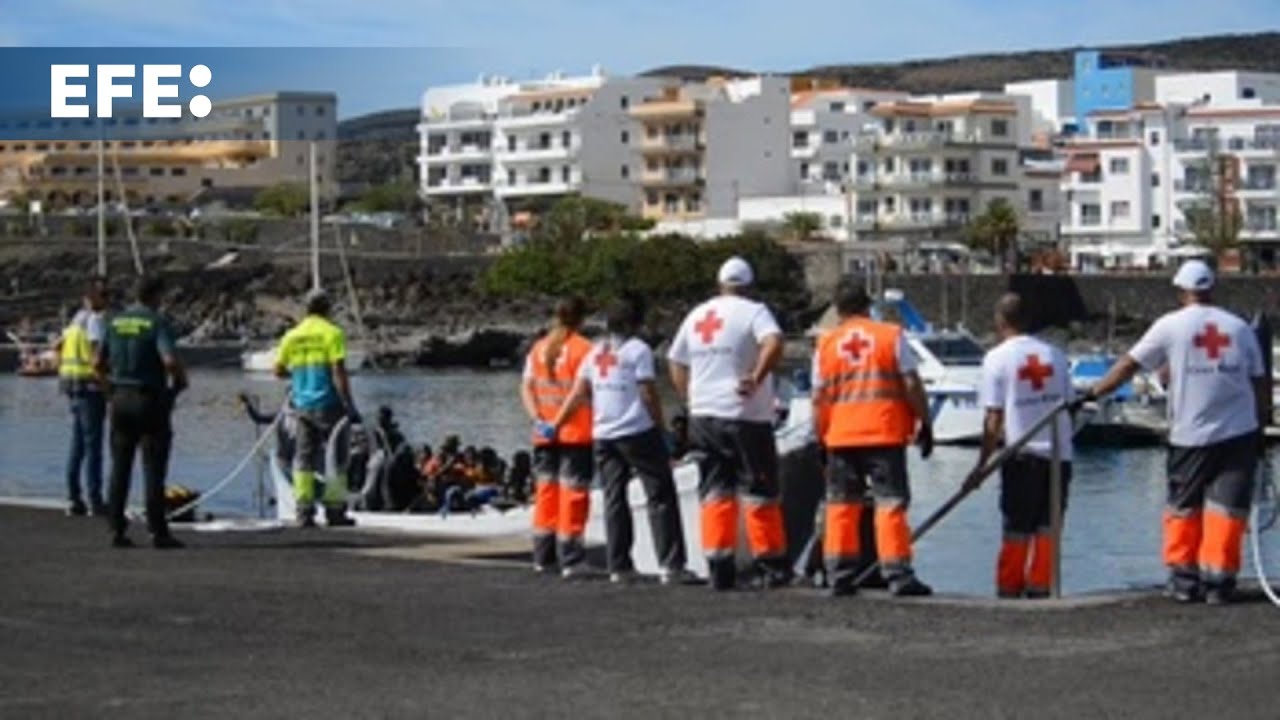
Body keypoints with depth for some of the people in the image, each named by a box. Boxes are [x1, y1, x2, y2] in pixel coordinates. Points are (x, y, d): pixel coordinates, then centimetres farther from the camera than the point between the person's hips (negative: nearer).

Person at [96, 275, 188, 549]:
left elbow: (98, 363, 10)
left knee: (119, 468, 9)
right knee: (153, 470, -1)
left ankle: (117, 529, 7)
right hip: (150, 399, -5)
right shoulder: (157, 322, -9)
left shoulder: (116, 322, 8)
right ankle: (158, 532, -1)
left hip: (120, 398, 5)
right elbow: (170, 360, -22)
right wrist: (180, 380, -4)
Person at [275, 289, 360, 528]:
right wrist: (350, 406, -13)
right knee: (335, 458, 3)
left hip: (302, 406, 5)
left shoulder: (291, 336, 8)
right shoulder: (332, 333, -7)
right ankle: (335, 510, 2)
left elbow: (279, 371, 13)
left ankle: (304, 512, 1)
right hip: (328, 404, -5)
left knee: (304, 459, 6)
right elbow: (338, 372, -14)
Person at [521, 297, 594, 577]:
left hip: (544, 435, 5)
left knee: (546, 490, 13)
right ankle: (570, 560, -3)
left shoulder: (538, 348, 9)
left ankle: (543, 557, 17)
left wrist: (537, 418, -3)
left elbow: (526, 387, 4)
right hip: (576, 434, -5)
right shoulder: (583, 349, -9)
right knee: (573, 492, -2)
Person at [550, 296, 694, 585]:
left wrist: (555, 424, 21)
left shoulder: (595, 352, 13)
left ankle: (619, 566, 5)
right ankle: (670, 565, -10)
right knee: (661, 496, -3)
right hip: (638, 432, -6)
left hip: (602, 435, 6)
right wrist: (662, 431, -3)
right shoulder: (638, 349, -4)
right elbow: (648, 395, -9)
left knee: (614, 499, 9)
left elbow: (578, 394, 13)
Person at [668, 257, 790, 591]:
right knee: (761, 493, 3)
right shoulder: (752, 312, -6)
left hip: (703, 416, 5)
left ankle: (719, 565, 2)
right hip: (745, 416, -5)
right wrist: (757, 378, -20)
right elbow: (773, 343, -26)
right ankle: (771, 566, 5)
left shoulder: (696, 316, 13)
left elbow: (675, 361, 18)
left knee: (715, 493, 8)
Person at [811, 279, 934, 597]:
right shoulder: (891, 336, 1)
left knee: (840, 506, 10)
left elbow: (818, 399, 7)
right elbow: (911, 385, -3)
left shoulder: (825, 344, 7)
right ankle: (898, 574, -7)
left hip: (840, 438, 3)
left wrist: (821, 438, 15)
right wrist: (924, 424, 4)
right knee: (891, 502, -1)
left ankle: (840, 576, 8)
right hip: (885, 435, -2)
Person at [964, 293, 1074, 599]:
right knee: (1047, 527, 7)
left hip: (1021, 456, -3)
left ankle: (1009, 589, 6)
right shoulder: (1055, 354, 7)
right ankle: (1040, 586, 7)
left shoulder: (997, 358, -5)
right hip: (1058, 453, 3)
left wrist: (982, 465, -3)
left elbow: (994, 419, -8)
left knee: (1016, 529, 3)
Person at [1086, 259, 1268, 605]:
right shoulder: (1240, 327, 6)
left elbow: (1129, 364, 1)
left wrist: (1092, 394, 10)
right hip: (1239, 433, 1)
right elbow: (1259, 382, 8)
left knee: (1183, 508, 12)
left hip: (1191, 436, -1)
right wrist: (1261, 426, 18)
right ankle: (1217, 579, -1)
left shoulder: (1172, 325, -1)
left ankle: (1184, 577, 12)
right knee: (1227, 508, 2)